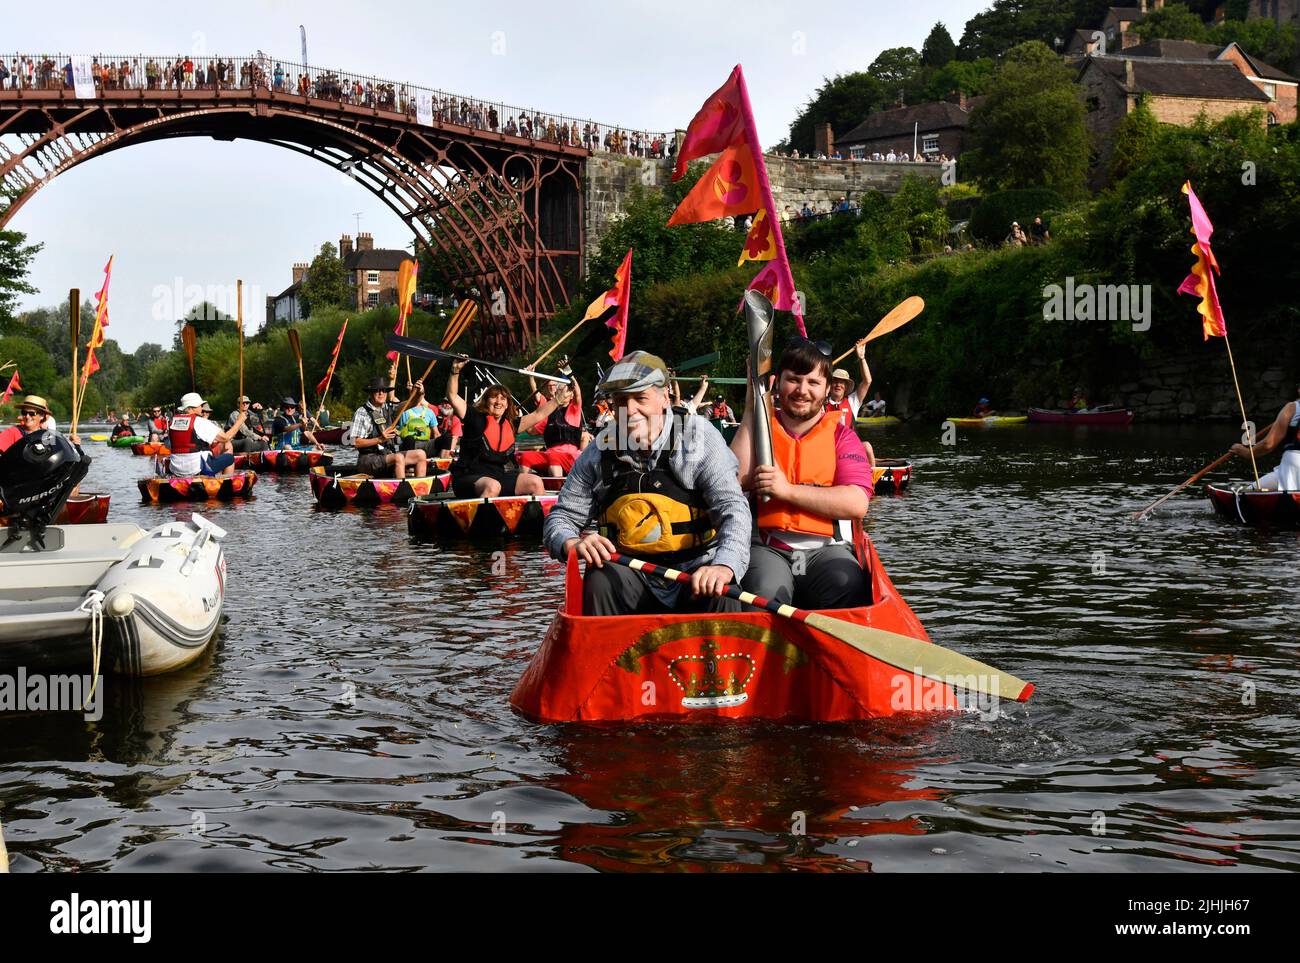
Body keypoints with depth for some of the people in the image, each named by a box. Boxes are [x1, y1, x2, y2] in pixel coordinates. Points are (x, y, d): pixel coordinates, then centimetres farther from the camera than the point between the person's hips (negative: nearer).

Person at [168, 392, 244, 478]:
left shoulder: (173, 420, 7)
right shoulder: (200, 422, -13)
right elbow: (226, 437, -12)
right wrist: (239, 421, 4)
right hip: (197, 469, -7)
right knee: (229, 457, 13)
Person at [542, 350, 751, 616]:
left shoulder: (699, 437, -4)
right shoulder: (599, 452, 4)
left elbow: (732, 508, -14)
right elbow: (561, 517, 10)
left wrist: (724, 565, -34)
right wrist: (572, 543, -16)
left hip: (695, 573, -2)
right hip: (628, 574, 2)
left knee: (723, 598, -32)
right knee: (600, 583, -29)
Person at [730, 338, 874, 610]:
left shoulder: (842, 435, 12)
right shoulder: (757, 428, 16)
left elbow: (857, 504, -4)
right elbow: (736, 481, -4)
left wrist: (787, 490, -11)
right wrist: (750, 410, -1)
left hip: (827, 548, 0)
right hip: (766, 548, 0)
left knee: (847, 587, -33)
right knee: (765, 593, -34)